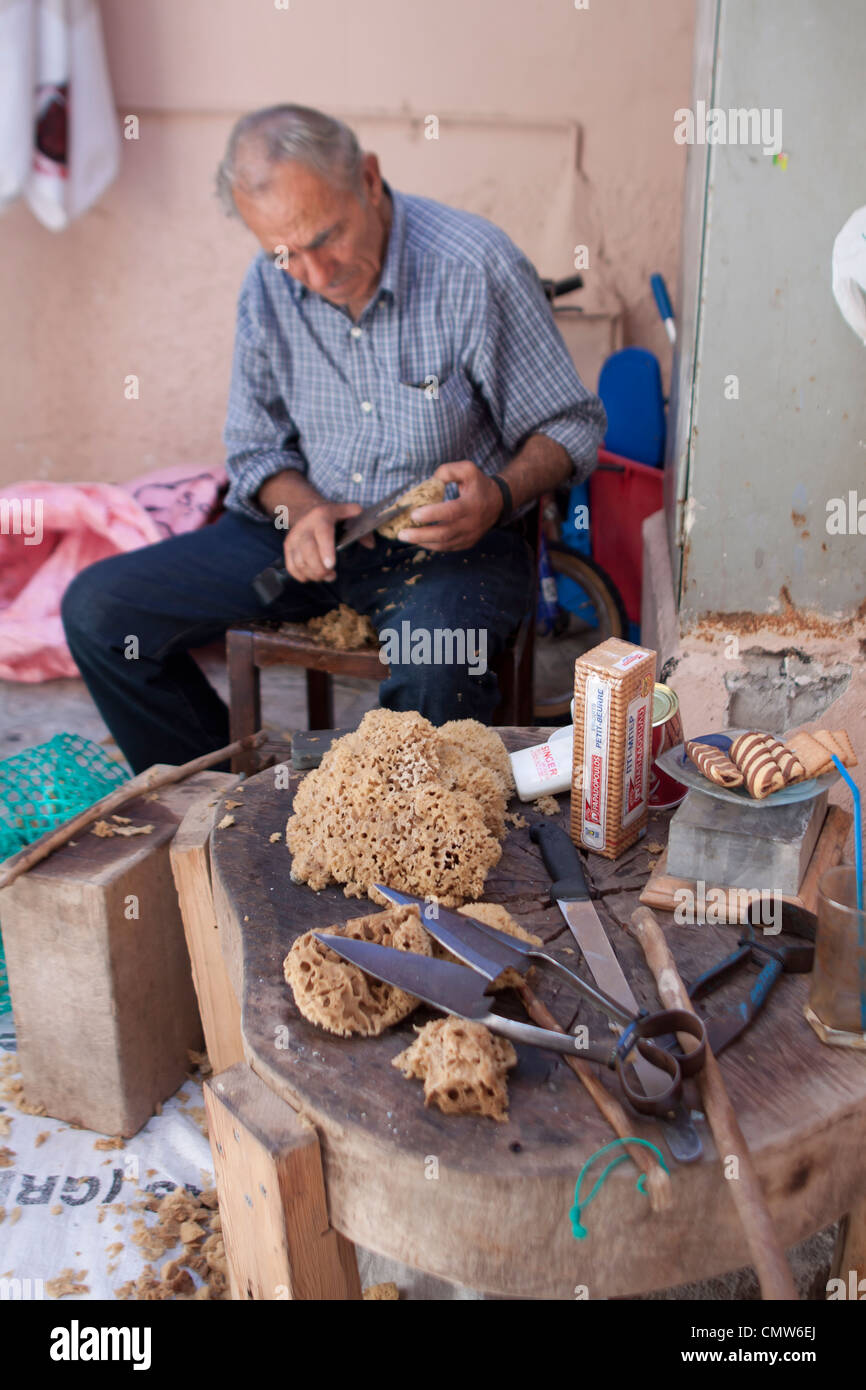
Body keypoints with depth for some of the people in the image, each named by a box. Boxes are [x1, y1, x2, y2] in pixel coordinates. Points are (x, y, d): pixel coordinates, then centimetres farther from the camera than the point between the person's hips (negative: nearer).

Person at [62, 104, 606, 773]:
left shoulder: (476, 266, -16)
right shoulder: (269, 284, -1)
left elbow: (572, 424, -7)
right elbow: (256, 446, 9)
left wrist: (499, 495, -27)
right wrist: (301, 509, -13)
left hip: (451, 541, -4)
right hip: (310, 526, 5)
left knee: (434, 667, -40)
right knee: (97, 607, -6)